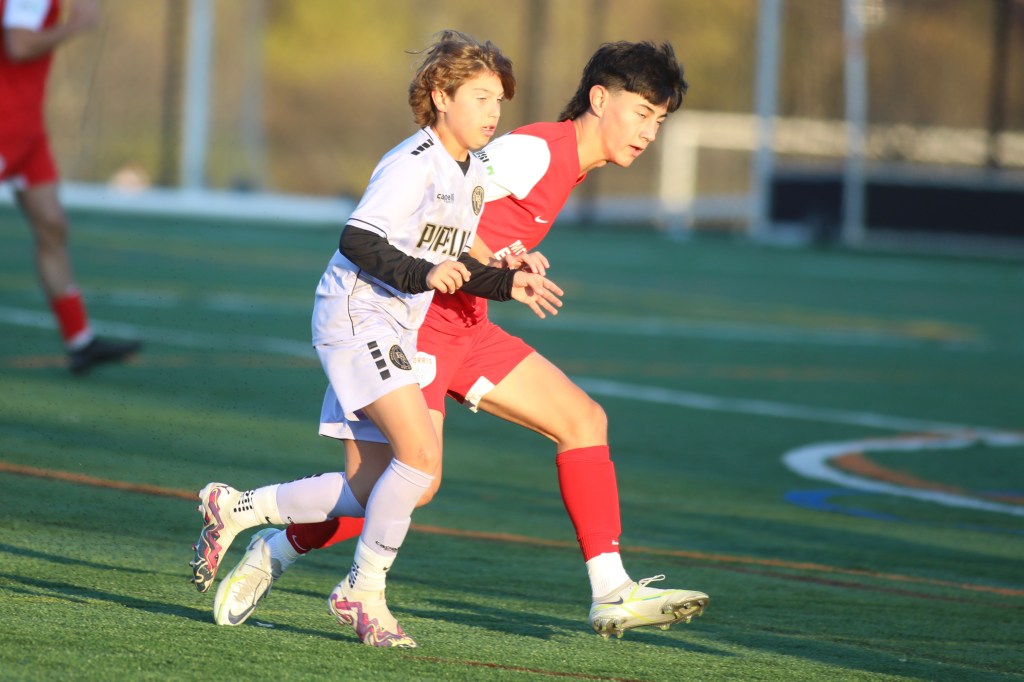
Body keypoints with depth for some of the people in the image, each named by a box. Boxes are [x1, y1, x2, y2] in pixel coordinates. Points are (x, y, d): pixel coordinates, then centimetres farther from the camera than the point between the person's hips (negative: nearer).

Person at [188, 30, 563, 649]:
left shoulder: (475, 175, 14)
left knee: (370, 492, 6)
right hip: (356, 315, -10)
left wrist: (507, 284, 7)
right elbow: (358, 241, -22)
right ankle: (364, 594, -9)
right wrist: (424, 274, -32)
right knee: (422, 455, -21)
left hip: (395, 331, 10)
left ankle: (234, 510, 19)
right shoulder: (413, 164, -15)